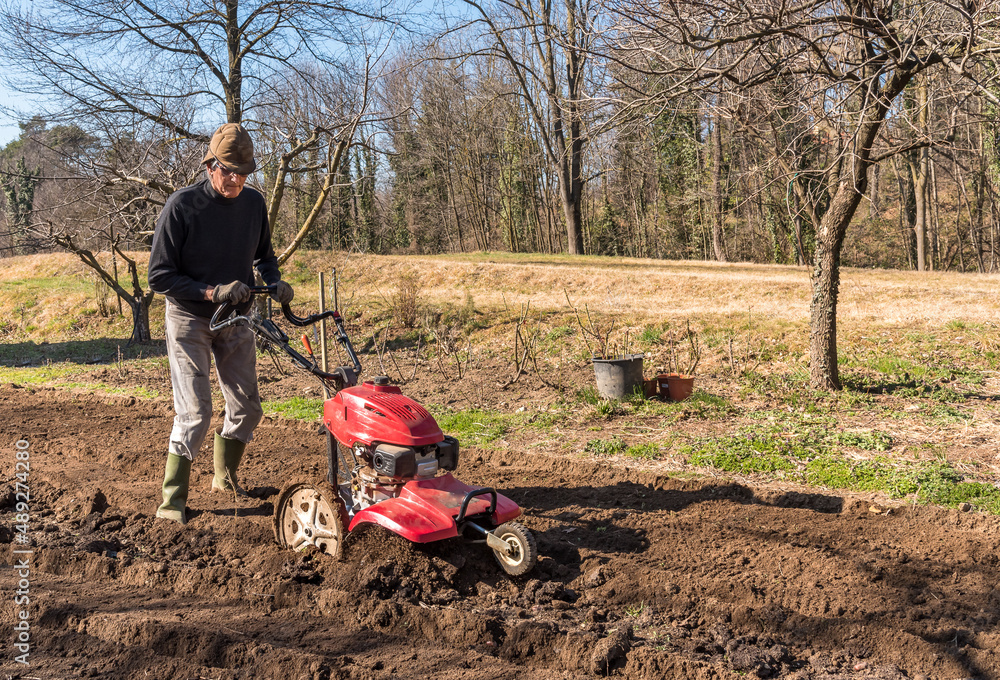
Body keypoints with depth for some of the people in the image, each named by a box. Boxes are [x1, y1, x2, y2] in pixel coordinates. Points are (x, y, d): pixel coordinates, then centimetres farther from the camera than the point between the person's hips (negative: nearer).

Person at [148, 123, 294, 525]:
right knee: (195, 414, -11)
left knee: (246, 408, 10)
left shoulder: (254, 204, -3)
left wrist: (275, 283, -5)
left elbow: (264, 255, 15)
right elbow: (159, 277, -17)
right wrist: (212, 292, -27)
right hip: (190, 319, -5)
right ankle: (172, 500, 2)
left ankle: (225, 479, 32)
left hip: (236, 321, 6)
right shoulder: (182, 206, -18)